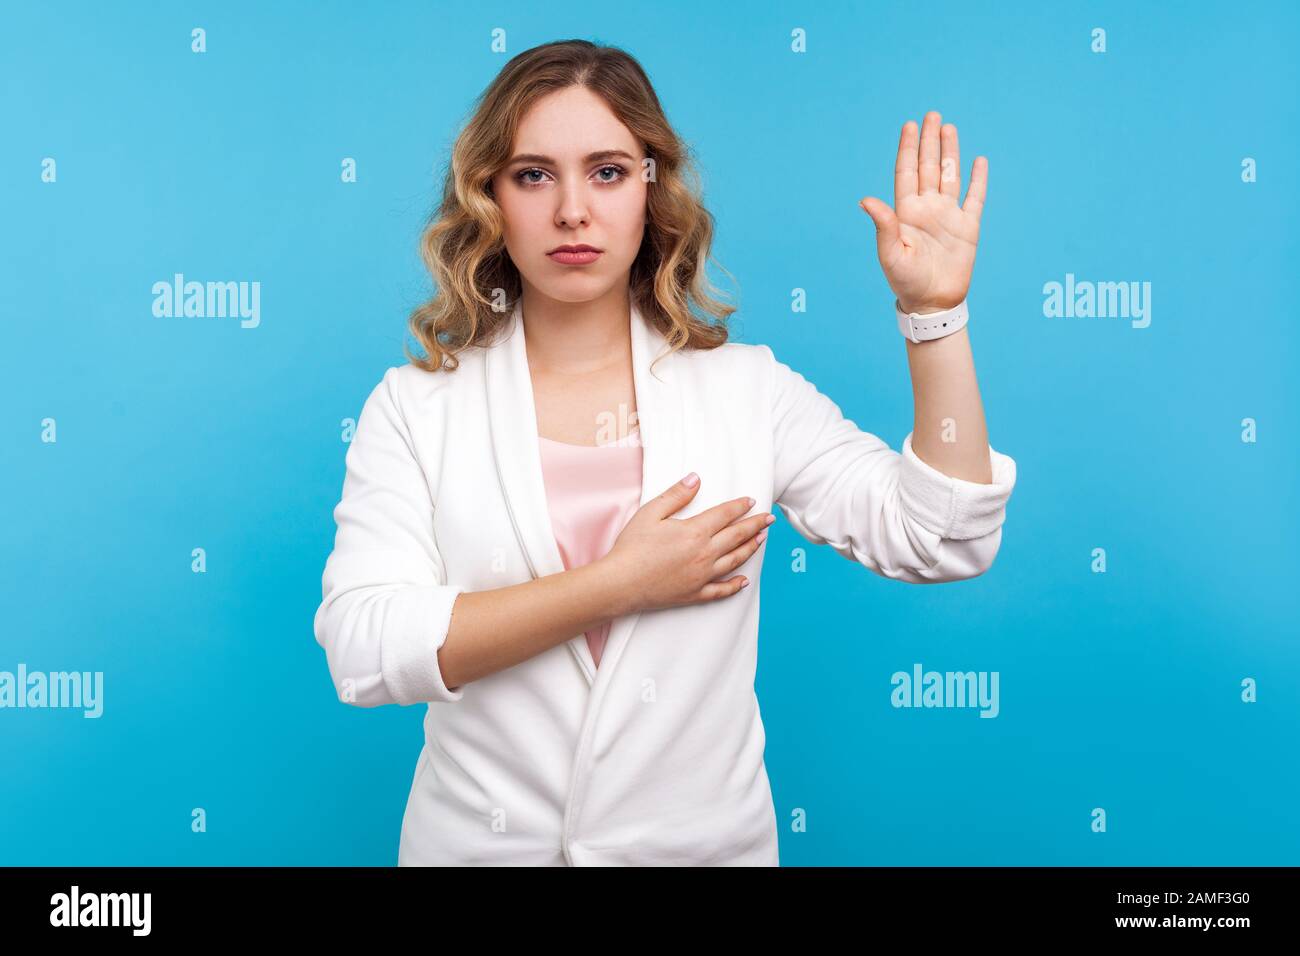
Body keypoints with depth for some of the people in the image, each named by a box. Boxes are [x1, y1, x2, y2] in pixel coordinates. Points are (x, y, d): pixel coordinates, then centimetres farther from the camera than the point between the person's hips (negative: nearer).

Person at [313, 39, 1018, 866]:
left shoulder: (747, 387, -3)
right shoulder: (414, 407, -6)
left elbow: (942, 543, -9)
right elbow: (362, 649, -17)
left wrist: (934, 307, -15)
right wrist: (619, 583, -20)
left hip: (703, 839, 1)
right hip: (479, 839, -1)